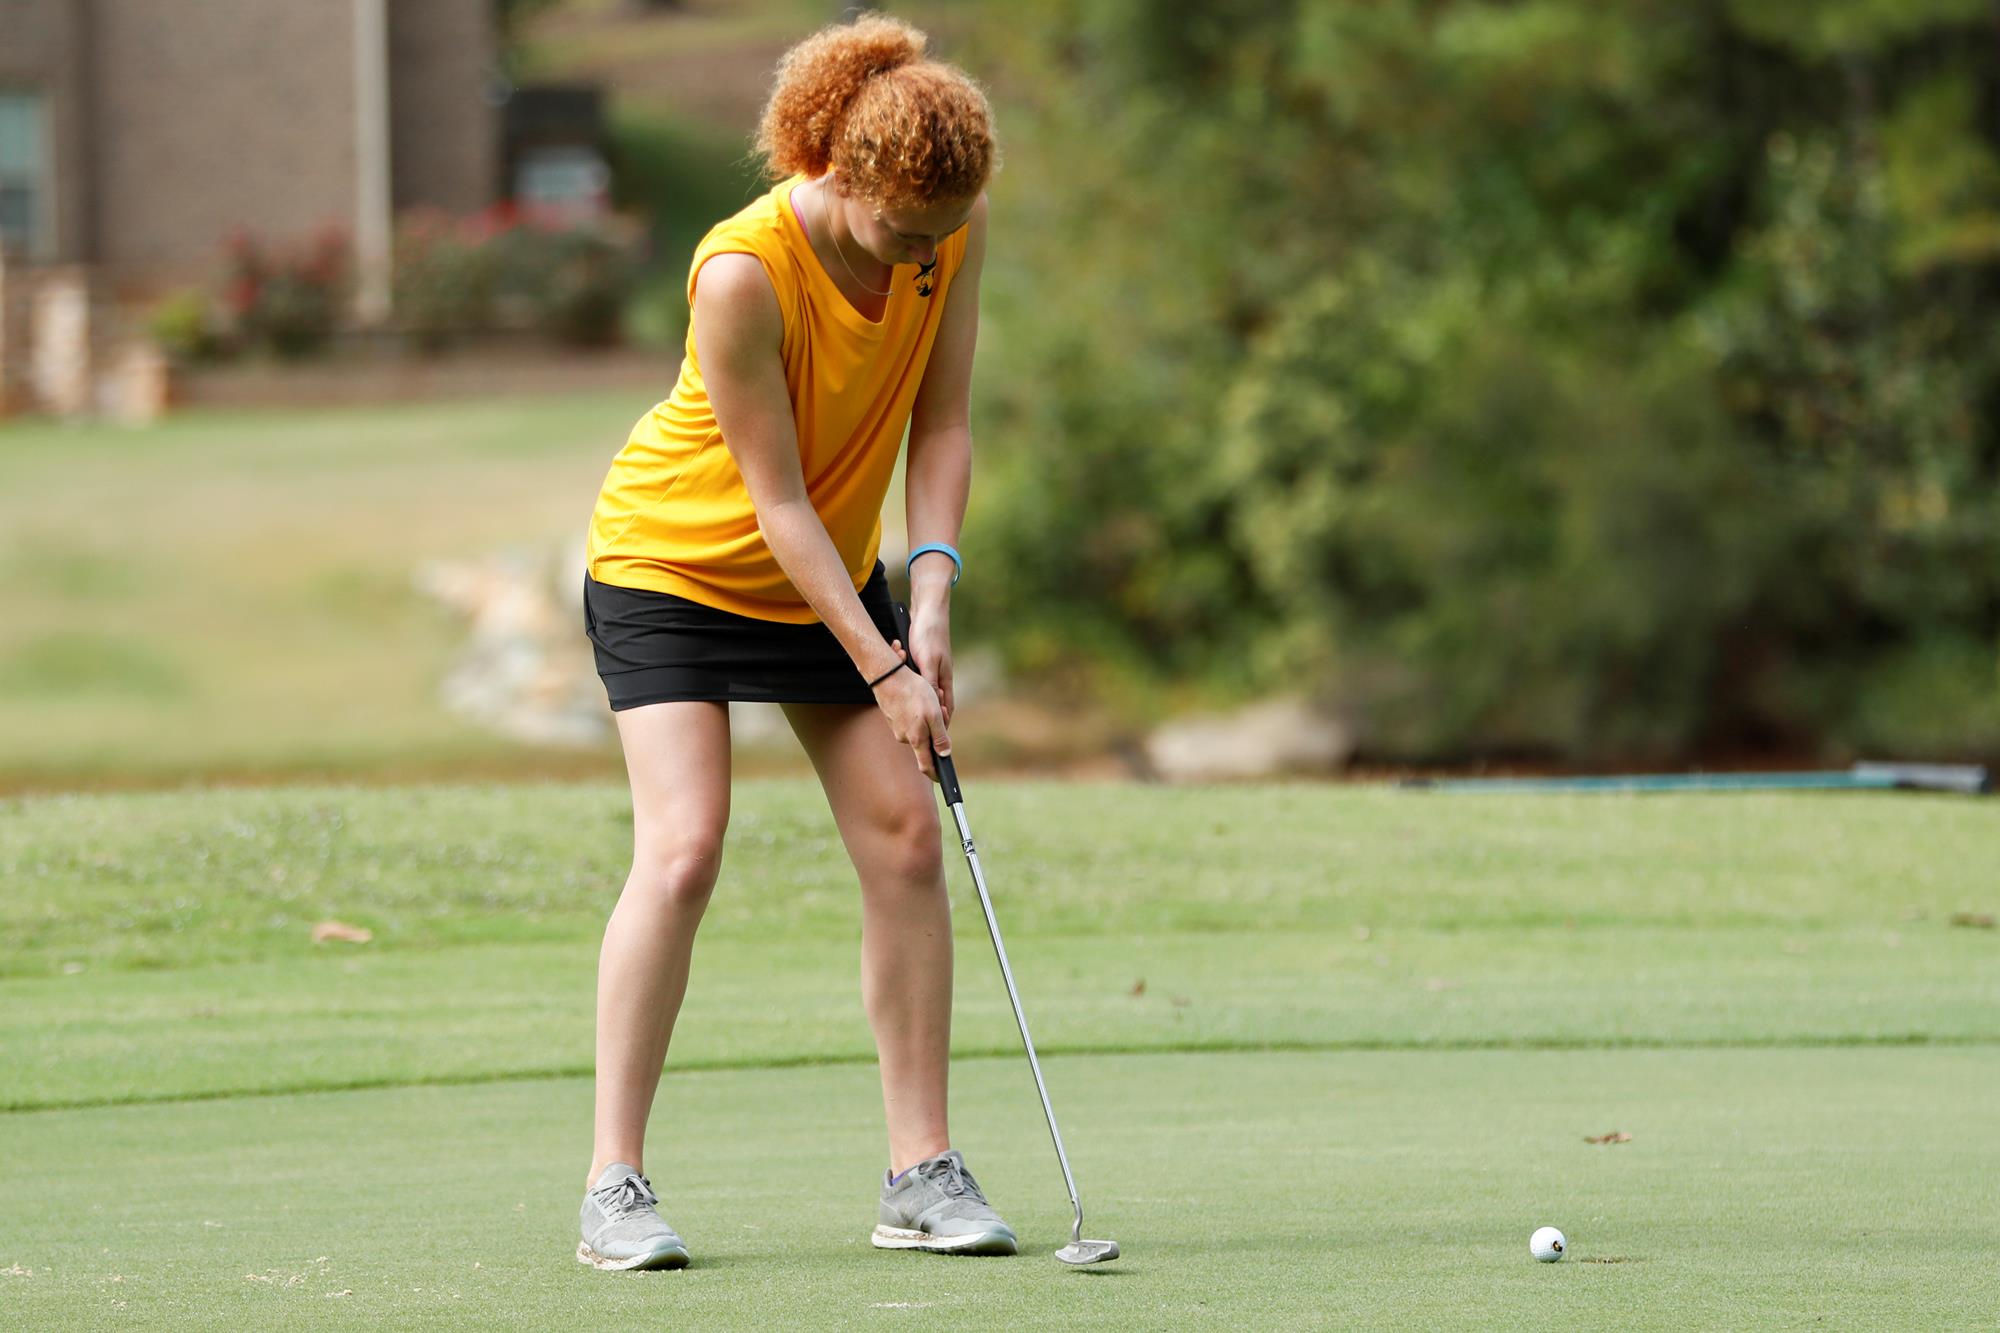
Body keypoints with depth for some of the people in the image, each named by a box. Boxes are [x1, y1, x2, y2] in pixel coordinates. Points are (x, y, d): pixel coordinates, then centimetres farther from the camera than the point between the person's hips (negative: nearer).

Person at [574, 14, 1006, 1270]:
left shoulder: (953, 229, -15)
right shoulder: (744, 273, -32)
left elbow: (943, 424, -8)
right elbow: (777, 503, -26)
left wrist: (932, 605, -20)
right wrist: (882, 670, -26)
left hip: (832, 571, 6)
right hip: (676, 558, -6)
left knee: (907, 834, -5)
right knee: (683, 850, -19)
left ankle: (923, 1170, 1)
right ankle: (614, 1184, -13)